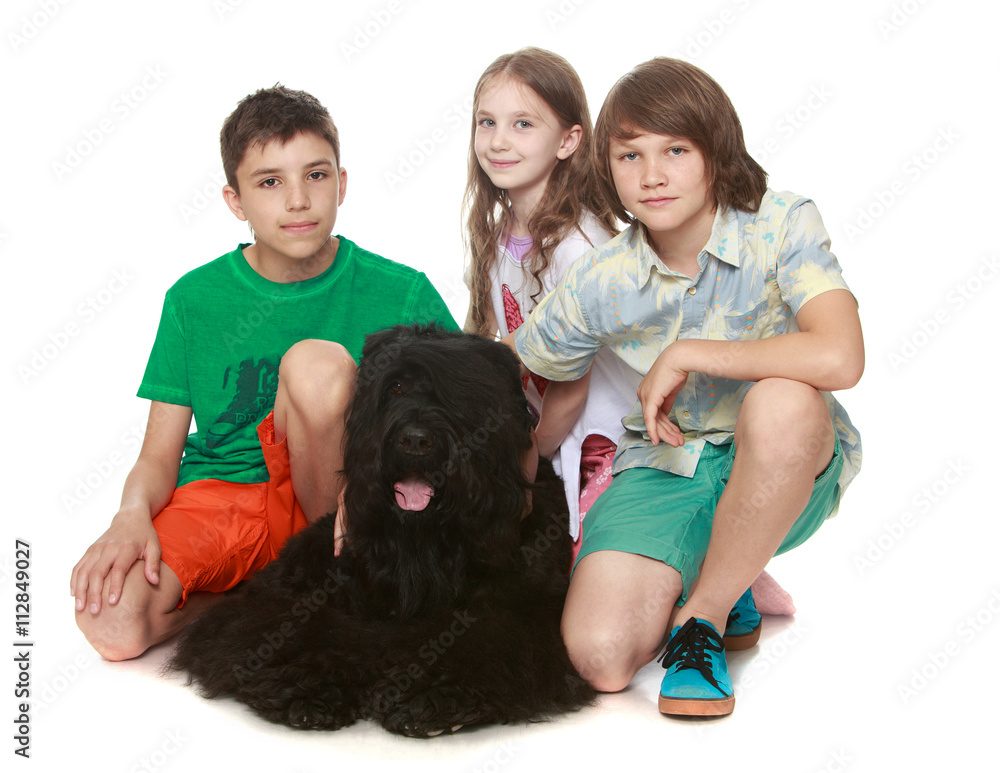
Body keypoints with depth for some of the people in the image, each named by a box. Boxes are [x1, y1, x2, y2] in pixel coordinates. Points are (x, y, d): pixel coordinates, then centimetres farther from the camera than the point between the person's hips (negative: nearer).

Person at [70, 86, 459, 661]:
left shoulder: (402, 293, -4)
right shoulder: (194, 299, 0)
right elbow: (159, 457, 2)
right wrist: (132, 515, -22)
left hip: (325, 500, 0)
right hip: (215, 499, 1)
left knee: (317, 362, -28)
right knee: (110, 624, -27)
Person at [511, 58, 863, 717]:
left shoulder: (782, 224, -17)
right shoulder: (602, 283, -9)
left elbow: (839, 358, -35)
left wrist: (685, 354, -26)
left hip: (791, 469, -1)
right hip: (667, 465, 2)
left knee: (782, 400, -39)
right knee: (601, 657, -21)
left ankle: (705, 613, -14)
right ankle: (722, 582, 14)